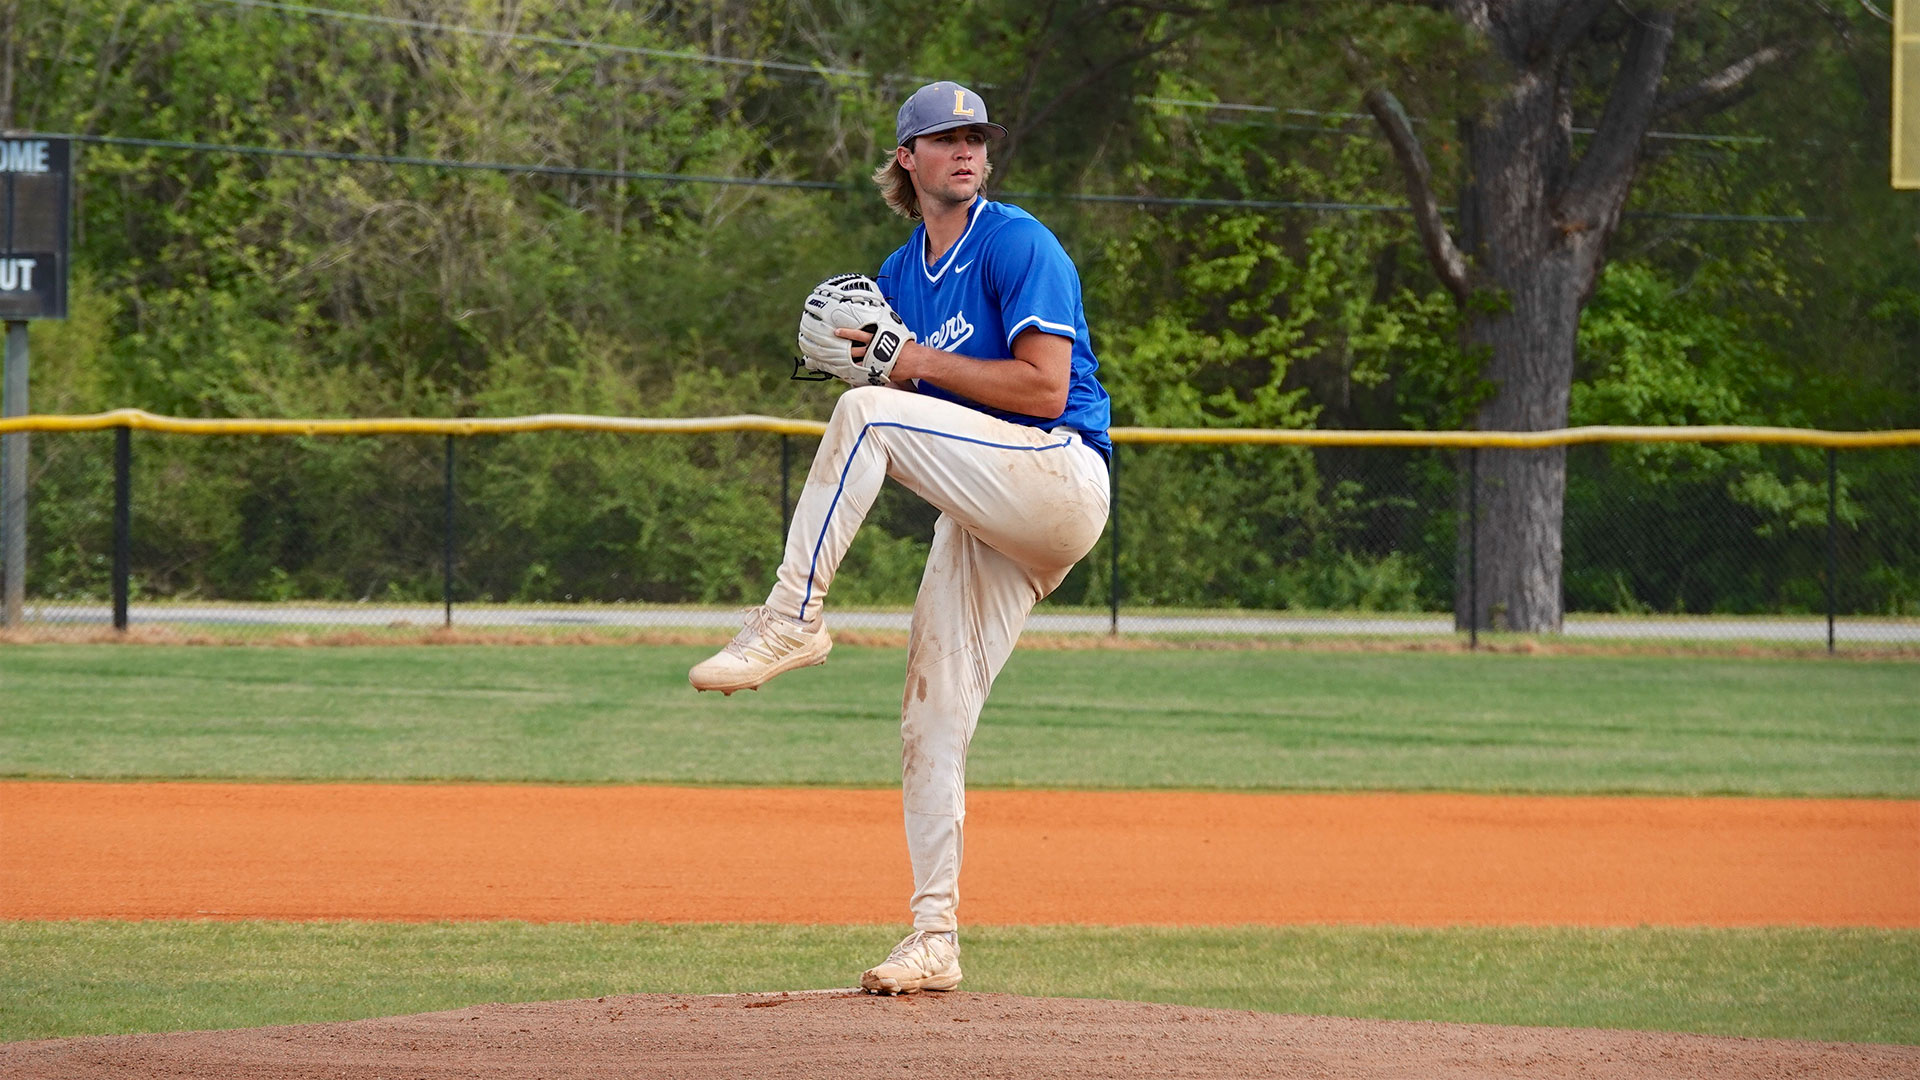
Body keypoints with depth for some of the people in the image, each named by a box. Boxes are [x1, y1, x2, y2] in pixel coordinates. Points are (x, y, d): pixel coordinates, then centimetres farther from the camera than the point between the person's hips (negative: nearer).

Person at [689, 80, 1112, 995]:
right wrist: (857, 360, -3)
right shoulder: (899, 276, 17)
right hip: (984, 521, 8)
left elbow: (1045, 389, -16)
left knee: (865, 414, -25)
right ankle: (934, 942, 5)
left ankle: (792, 618, -21)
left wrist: (910, 362, -15)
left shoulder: (1016, 243, -6)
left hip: (1061, 480, -8)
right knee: (931, 716, 1)